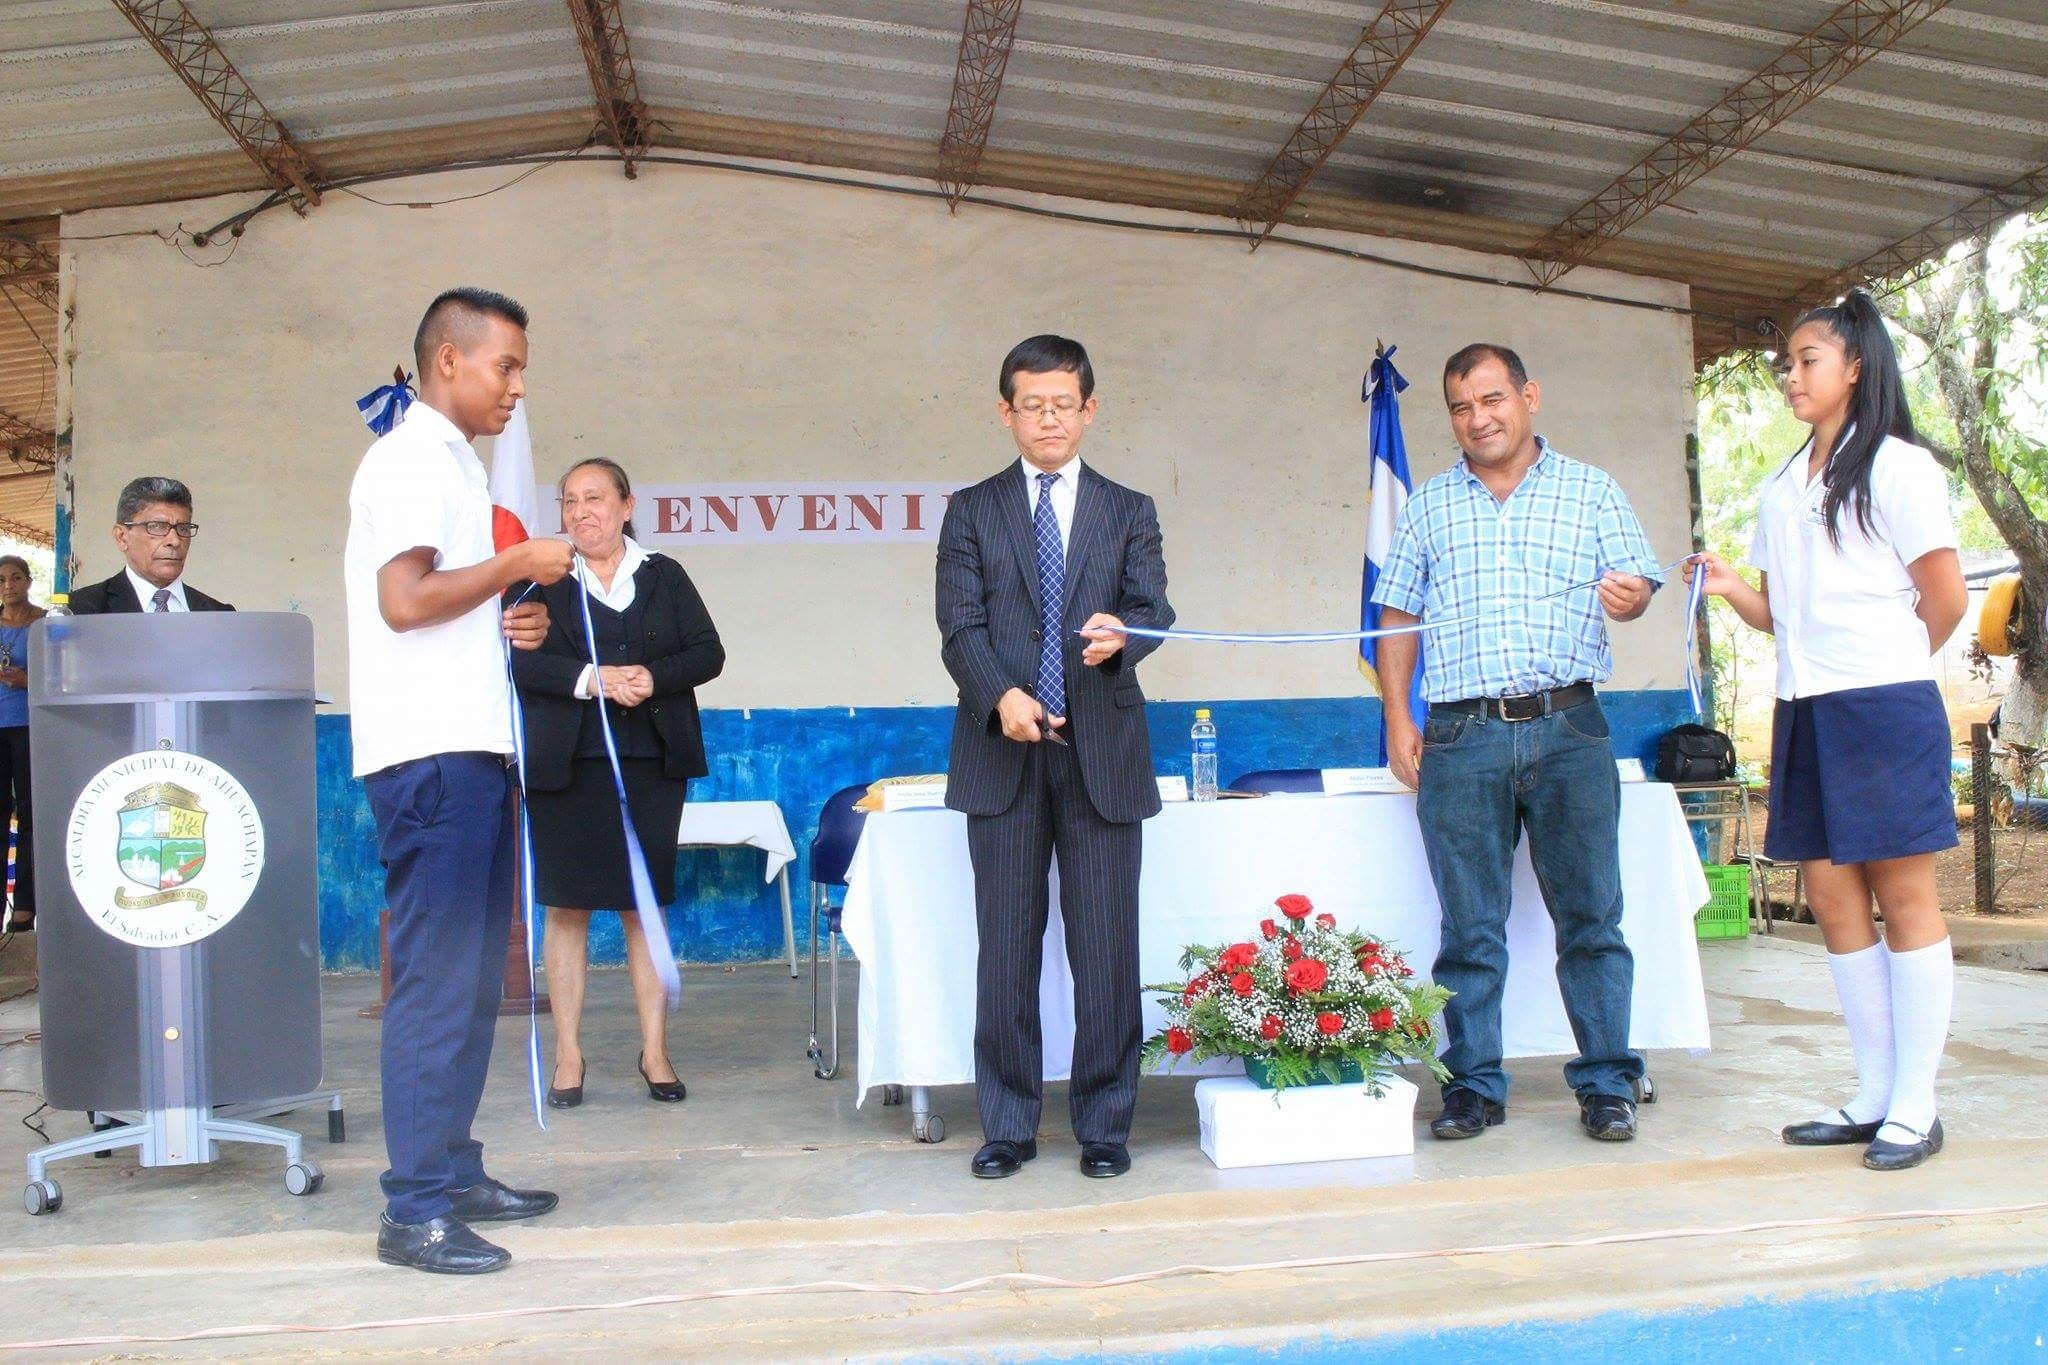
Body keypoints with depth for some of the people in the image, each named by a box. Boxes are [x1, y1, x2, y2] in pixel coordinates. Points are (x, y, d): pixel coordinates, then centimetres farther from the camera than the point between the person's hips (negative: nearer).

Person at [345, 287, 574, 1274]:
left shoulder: (451, 462, 21)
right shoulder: (411, 457, -9)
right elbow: (404, 599, -20)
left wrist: (509, 624, 10)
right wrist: (517, 565, -10)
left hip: (470, 747, 10)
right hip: (430, 750, -10)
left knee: (472, 975, 14)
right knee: (437, 979, -8)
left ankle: (454, 1174, 23)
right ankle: (415, 1211, -2)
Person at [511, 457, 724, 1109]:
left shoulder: (664, 576, 12)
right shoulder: (542, 579, 5)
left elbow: (708, 652, 4)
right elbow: (520, 659, -8)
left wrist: (654, 677, -13)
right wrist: (592, 679, -20)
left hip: (652, 765, 1)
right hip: (567, 767, -1)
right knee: (567, 908, 1)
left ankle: (655, 1052, 11)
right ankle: (568, 1056, 9)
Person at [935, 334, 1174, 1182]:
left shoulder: (1129, 512, 13)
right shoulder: (973, 511, 12)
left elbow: (1155, 609, 1)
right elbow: (960, 627, 1)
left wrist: (1122, 632, -24)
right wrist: (1001, 696, -17)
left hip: (1102, 753, 0)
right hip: (1003, 755, 0)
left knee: (1105, 949, 1)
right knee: (1006, 949, 5)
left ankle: (1104, 1125, 13)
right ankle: (1009, 1126, 16)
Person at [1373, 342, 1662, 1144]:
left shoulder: (1590, 491, 12)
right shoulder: (1429, 505, 15)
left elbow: (1635, 585, 7)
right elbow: (1397, 616, 14)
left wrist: (1628, 596, -18)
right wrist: (1397, 719, 5)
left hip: (1568, 727, -1)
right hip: (1462, 738, 1)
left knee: (1590, 916, 1)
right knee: (1470, 926, 3)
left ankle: (1606, 1084, 11)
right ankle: (1474, 1086, 12)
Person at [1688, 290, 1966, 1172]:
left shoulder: (1896, 468, -3)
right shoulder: (1781, 488, 17)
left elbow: (1945, 597, -4)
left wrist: (1888, 667, 8)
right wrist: (1728, 587, -3)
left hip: (1884, 706, -7)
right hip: (1804, 707, 7)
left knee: (1903, 896, -3)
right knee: (1832, 897, 6)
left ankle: (1914, 1107, 3)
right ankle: (1874, 1097, 15)